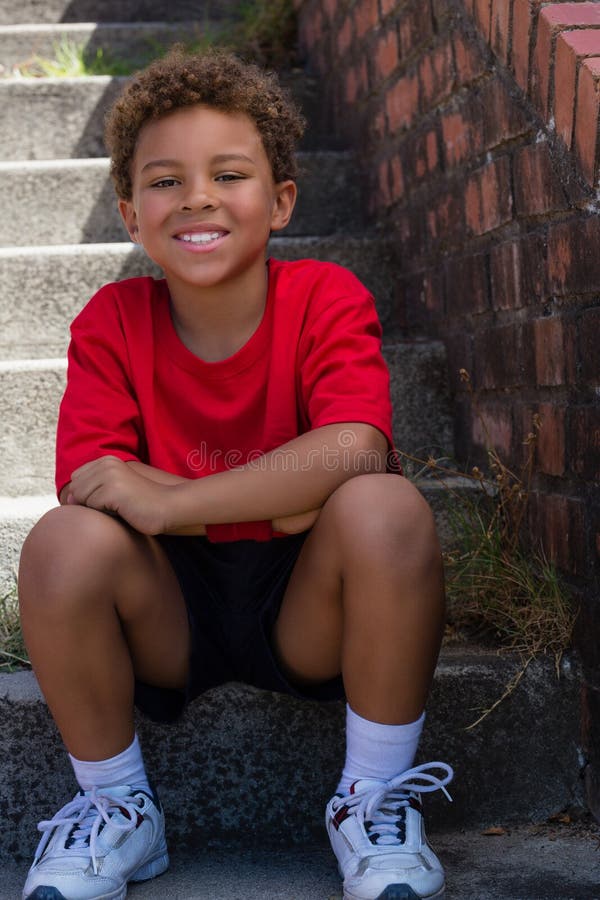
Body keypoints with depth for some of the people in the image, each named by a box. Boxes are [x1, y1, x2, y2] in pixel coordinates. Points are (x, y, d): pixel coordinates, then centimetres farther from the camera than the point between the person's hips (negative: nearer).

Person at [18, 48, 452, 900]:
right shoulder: (112, 323, -5)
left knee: (387, 508, -30)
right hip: (169, 616, 1)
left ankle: (375, 801, -10)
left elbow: (353, 452, -28)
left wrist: (166, 502, -29)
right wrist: (281, 495, -23)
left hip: (309, 606, -1)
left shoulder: (327, 299, -10)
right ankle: (115, 808, -2)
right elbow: (85, 480, -17)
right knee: (64, 542, -28)